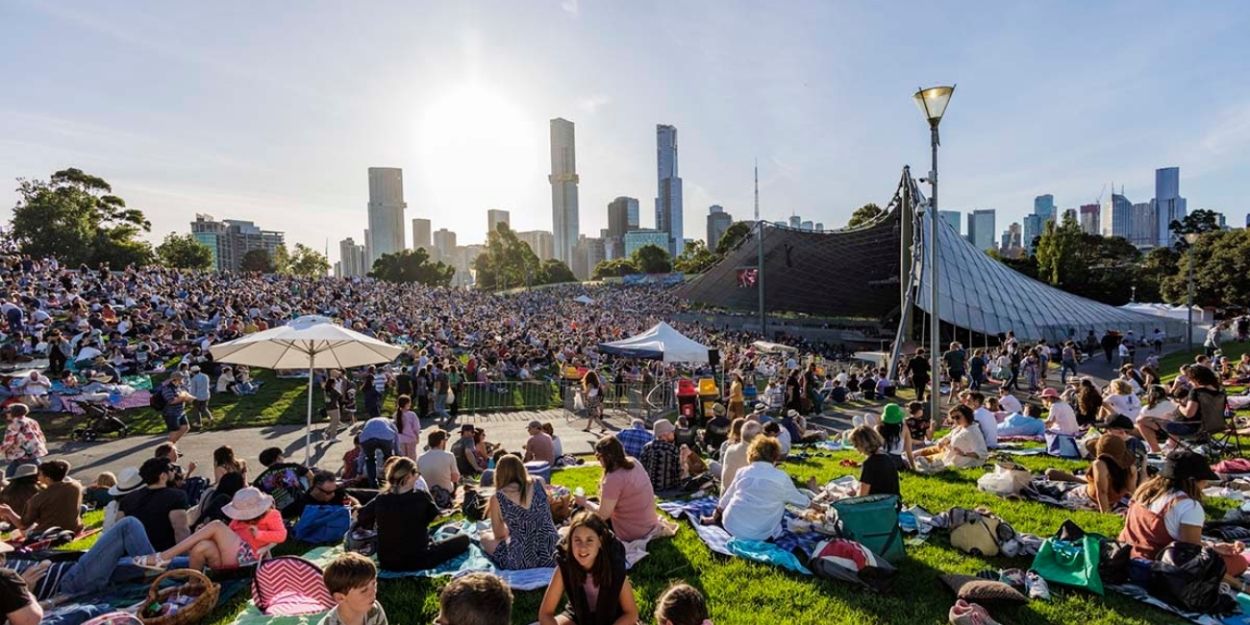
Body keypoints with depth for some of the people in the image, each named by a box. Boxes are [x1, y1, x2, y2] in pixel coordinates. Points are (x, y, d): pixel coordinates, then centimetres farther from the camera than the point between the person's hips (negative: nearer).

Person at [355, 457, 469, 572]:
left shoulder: (380, 500, -8)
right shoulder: (421, 496, -17)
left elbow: (358, 517, 8)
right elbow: (435, 518, -1)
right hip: (417, 561, -5)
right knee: (464, 539, 6)